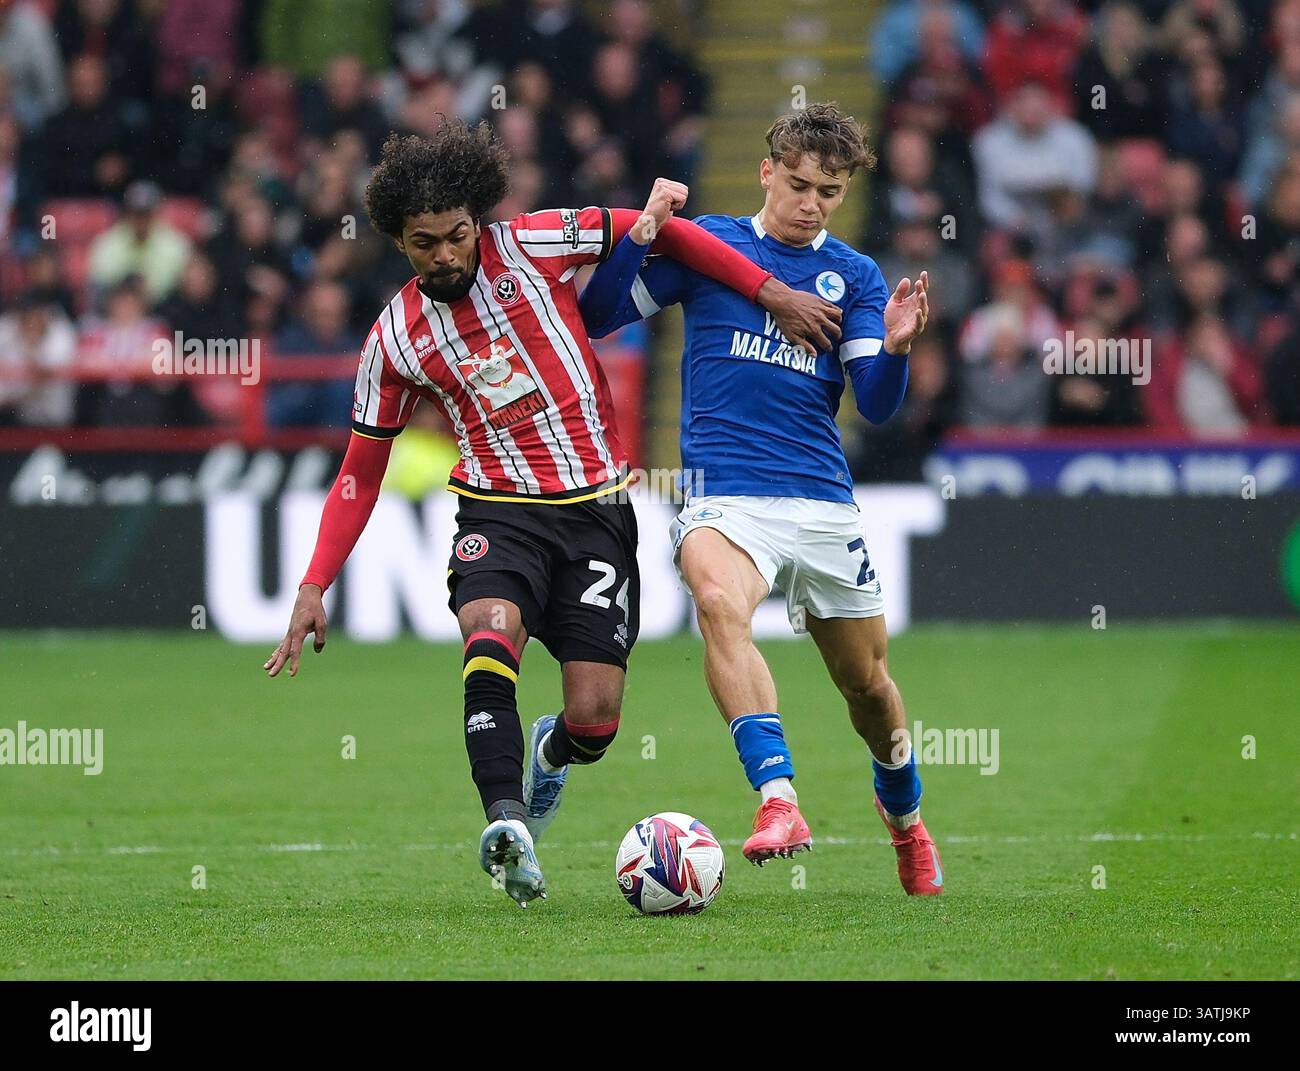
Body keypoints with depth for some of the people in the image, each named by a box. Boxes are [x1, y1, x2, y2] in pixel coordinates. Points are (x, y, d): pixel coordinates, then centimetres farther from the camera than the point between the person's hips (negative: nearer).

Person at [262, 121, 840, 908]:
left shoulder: (532, 246, -5)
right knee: (490, 634, -34)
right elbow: (361, 473, 9)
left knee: (597, 719, -7)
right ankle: (509, 823, -45)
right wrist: (314, 588, 0)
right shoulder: (395, 341, 1)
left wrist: (771, 293, -1)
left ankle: (550, 752, 31)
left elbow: (655, 228, 4)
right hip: (500, 510, 0)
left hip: (598, 509, 0)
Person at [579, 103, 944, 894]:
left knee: (866, 681, 10)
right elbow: (596, 314, 6)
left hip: (824, 501, 3)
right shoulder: (704, 244, 6)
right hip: (725, 494, -2)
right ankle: (778, 799, -44)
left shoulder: (855, 276, 10)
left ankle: (903, 810, 41)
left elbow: (877, 406, 3)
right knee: (720, 601, -34)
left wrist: (894, 348, -18)